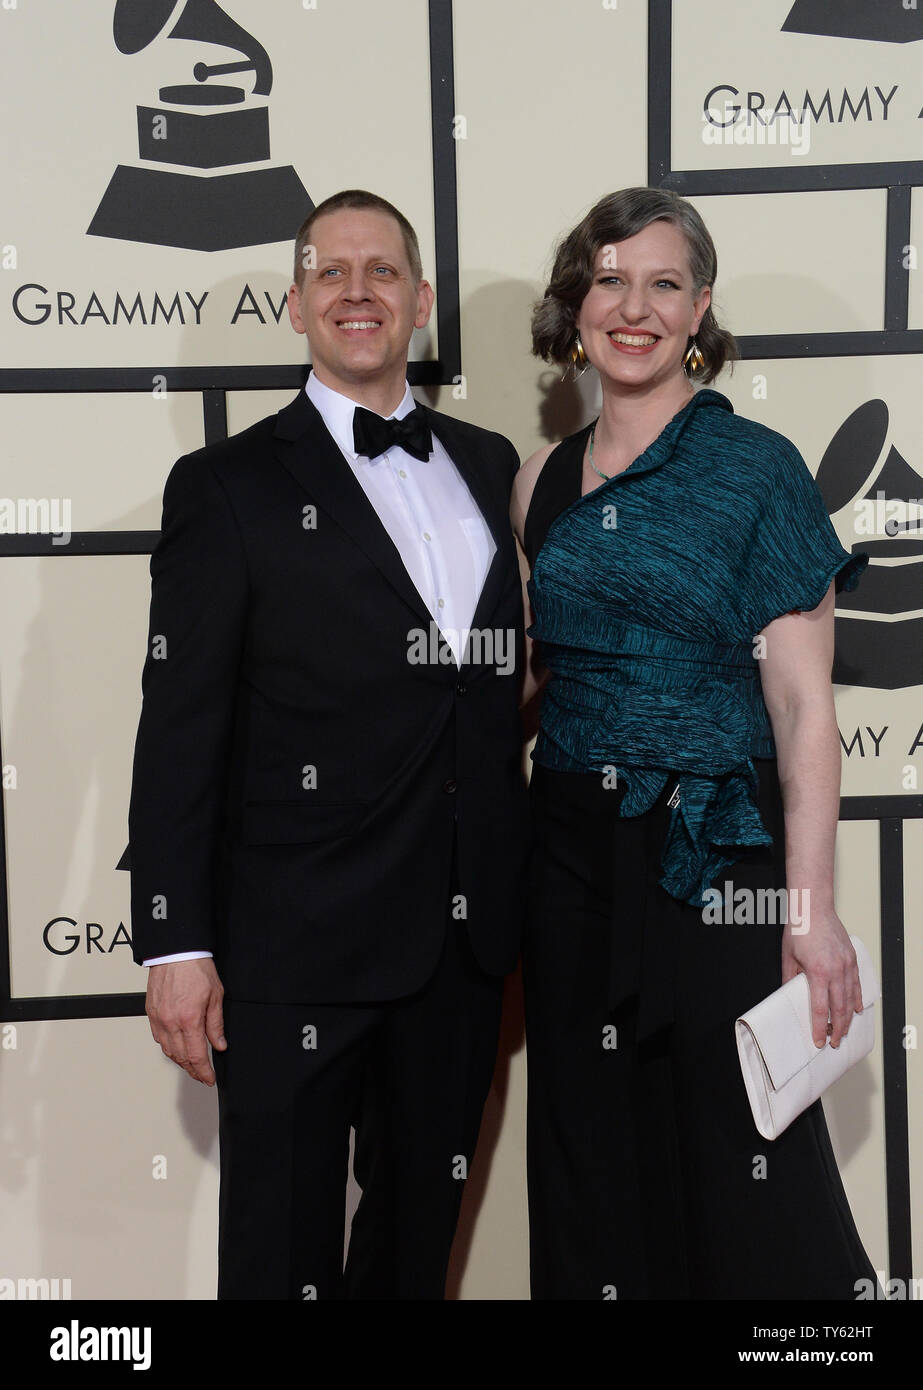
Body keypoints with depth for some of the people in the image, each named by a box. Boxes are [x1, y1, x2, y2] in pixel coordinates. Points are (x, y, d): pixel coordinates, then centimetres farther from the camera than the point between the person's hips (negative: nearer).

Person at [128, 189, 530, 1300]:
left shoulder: (489, 465, 11)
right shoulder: (229, 486, -4)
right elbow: (178, 732, -8)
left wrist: (514, 893, 10)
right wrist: (176, 946, -12)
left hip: (465, 934, 5)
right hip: (297, 949, -4)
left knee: (422, 1223, 19)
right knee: (280, 1246, 7)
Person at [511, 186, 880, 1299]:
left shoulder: (757, 468, -6)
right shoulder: (543, 482, 8)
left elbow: (802, 704, -10)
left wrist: (812, 909, -15)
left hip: (716, 854, -4)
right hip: (573, 856, 5)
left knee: (736, 1160, 3)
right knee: (592, 1168, 14)